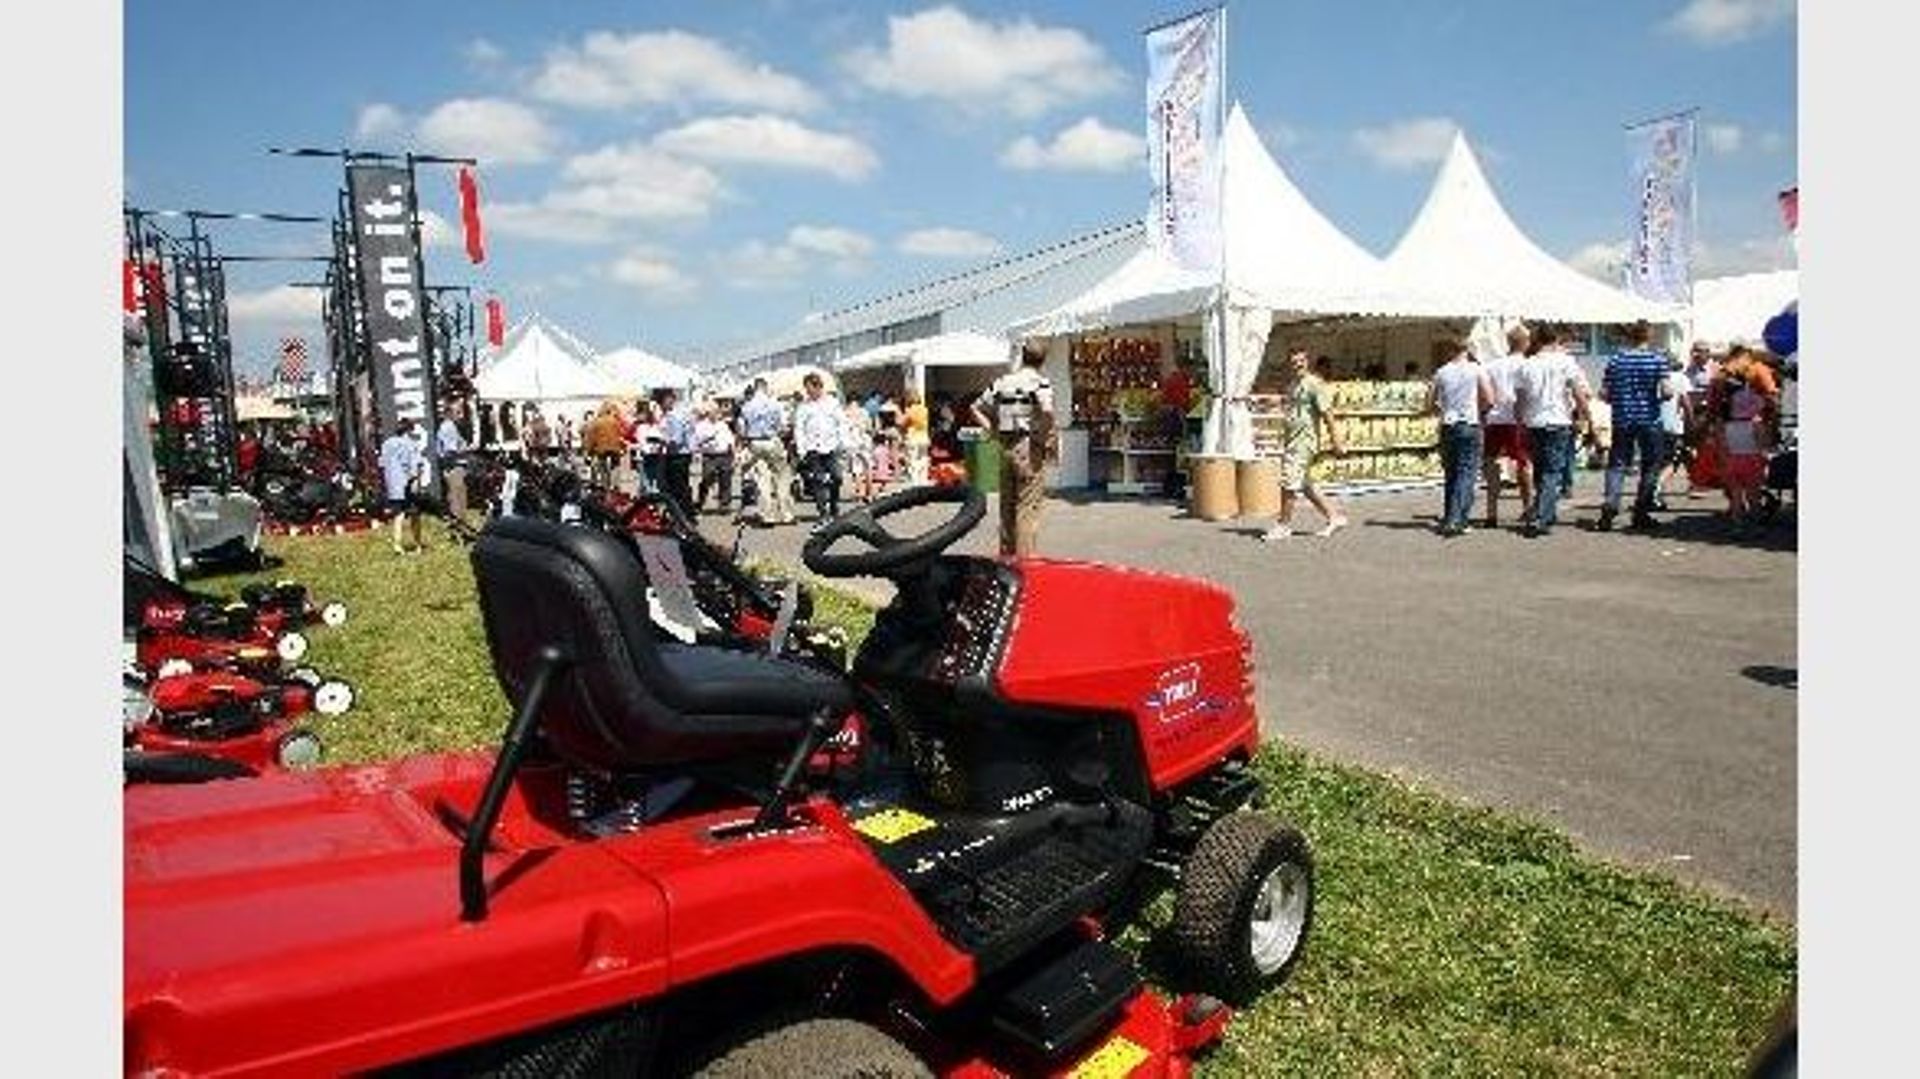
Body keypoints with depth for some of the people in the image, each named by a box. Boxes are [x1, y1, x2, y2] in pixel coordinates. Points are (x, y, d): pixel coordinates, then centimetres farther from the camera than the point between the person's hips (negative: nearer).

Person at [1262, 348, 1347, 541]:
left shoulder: (1314, 384, -10)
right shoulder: (1290, 385, 14)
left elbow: (1326, 413, -13)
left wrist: (1334, 440, -14)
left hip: (1305, 439, -9)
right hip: (1290, 438, 9)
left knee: (1289, 481, -7)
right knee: (1304, 483, 12)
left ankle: (1284, 524, 4)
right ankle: (1334, 516, 22)